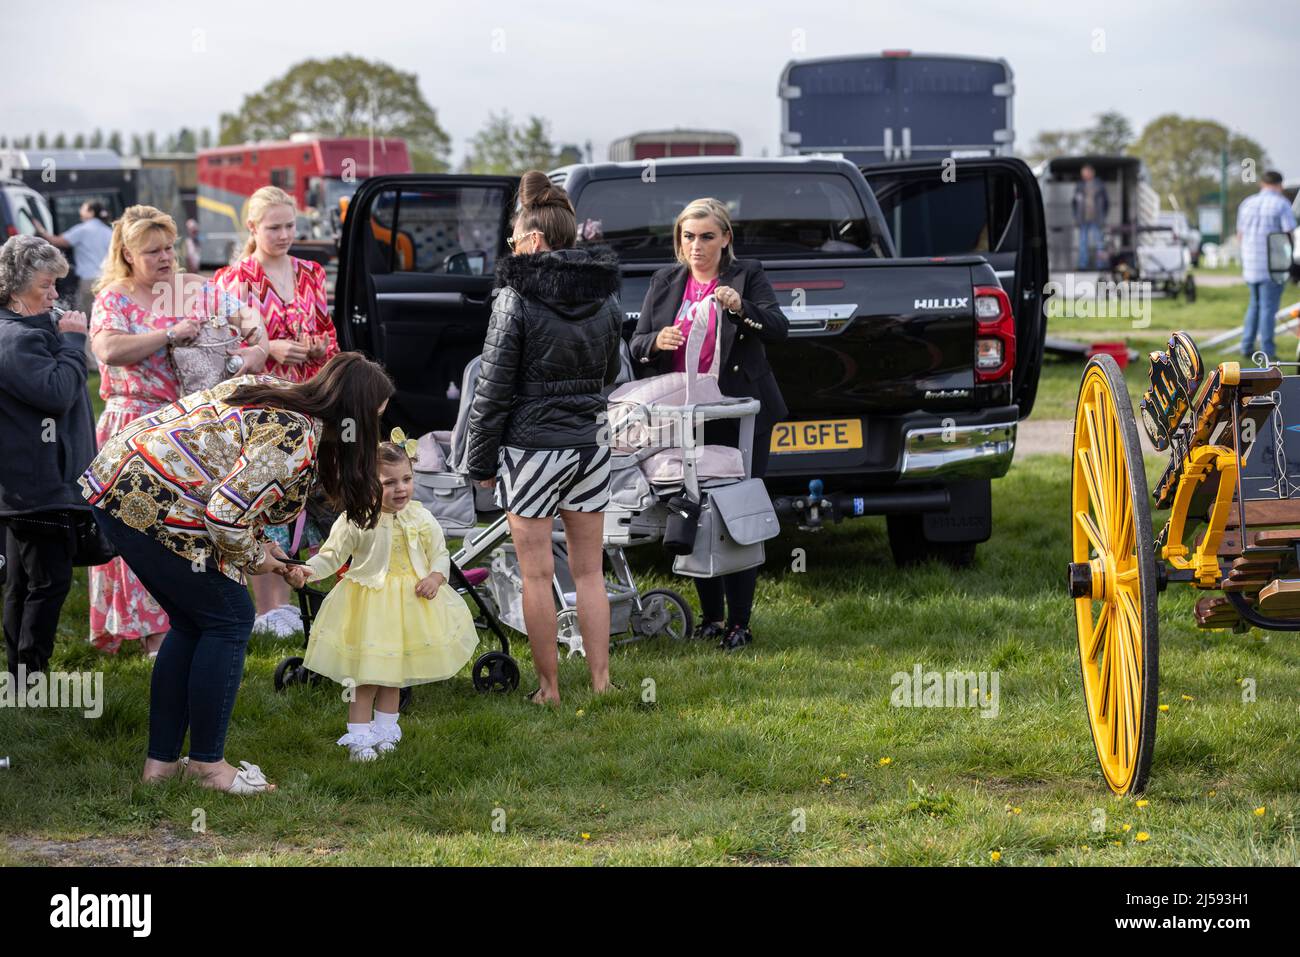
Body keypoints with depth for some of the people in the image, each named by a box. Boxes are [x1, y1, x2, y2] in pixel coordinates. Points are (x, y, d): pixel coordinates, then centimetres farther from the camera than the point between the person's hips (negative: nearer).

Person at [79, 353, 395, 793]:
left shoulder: (272, 391, 12)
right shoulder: (297, 441, -17)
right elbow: (226, 515, -24)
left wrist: (257, 541, 14)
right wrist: (253, 557, -3)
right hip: (153, 505, -10)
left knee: (191, 625, 18)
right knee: (229, 620, 3)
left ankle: (161, 761, 22)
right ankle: (207, 764, 10)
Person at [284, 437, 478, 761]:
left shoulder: (420, 517, -3)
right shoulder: (355, 519, -14)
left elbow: (440, 553, 7)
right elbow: (331, 555, -9)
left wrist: (436, 576, -13)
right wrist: (306, 571, -27)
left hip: (411, 603, 4)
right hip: (369, 604, -4)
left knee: (395, 674, 16)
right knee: (365, 674, -2)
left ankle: (384, 729, 31)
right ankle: (359, 737, 9)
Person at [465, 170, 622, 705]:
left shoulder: (517, 299, -11)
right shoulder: (604, 295, 6)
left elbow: (493, 390, -9)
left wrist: (481, 460, -1)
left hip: (533, 446, -5)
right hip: (591, 446, 6)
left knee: (537, 575, 3)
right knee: (589, 571, 13)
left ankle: (548, 689, 7)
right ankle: (601, 682, 14)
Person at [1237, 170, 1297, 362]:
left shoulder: (1247, 204, 9)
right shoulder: (1281, 204, -8)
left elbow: (1240, 235, 15)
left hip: (1251, 265, 5)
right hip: (1273, 265, -5)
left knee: (1255, 305, 18)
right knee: (1268, 308, -2)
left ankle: (1247, 347, 14)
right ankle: (1267, 351, -3)